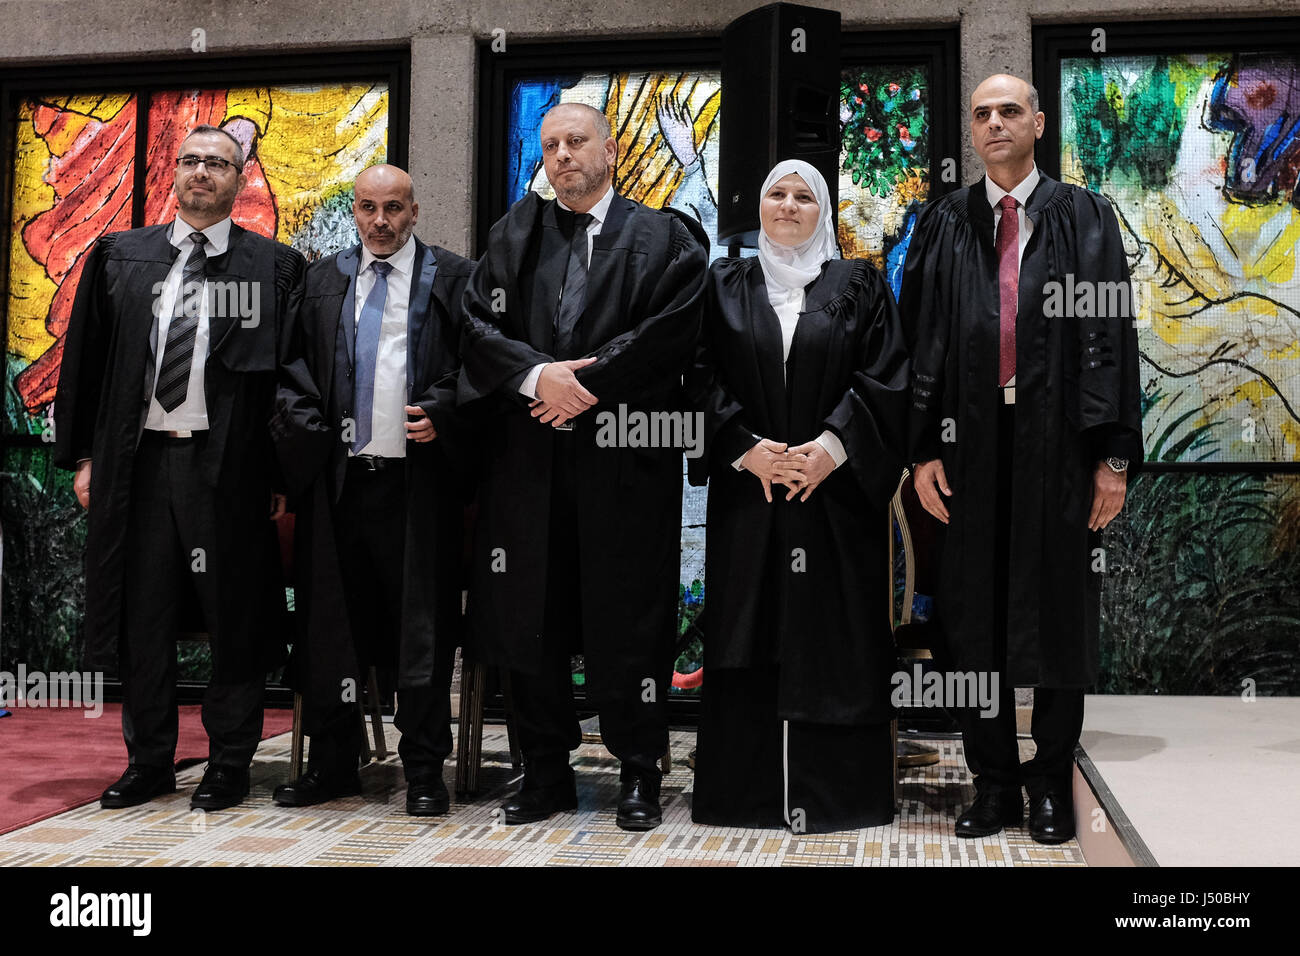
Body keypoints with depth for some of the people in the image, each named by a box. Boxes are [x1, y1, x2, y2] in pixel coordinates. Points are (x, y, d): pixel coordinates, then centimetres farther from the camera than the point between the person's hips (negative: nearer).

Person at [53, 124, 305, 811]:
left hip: (228, 466, -3)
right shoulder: (119, 258, 12)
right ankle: (149, 761, 23)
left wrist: (285, 471, -5)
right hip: (138, 462, 3)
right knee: (142, 616, 9)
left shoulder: (274, 267, 4)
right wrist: (83, 455, 7)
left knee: (234, 615, 2)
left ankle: (229, 763, 16)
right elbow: (84, 361, 13)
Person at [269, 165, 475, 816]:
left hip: (417, 478, -3)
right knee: (332, 622, 9)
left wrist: (441, 413, -13)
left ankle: (424, 771, 11)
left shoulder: (452, 280, 4)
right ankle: (332, 764, 21)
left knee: (422, 626, 0)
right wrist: (302, 425, -1)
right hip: (336, 477, 4)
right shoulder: (321, 282, 14)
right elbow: (294, 363, 14)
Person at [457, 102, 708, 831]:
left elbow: (671, 332, -8)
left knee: (629, 620, 2)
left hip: (626, 460, -3)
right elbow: (478, 326, 4)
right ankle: (546, 772, 20)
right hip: (527, 457, 3)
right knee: (531, 620, 7)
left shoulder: (662, 238, 5)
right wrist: (537, 376, -13)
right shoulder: (514, 234, 14)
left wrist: (588, 382, -12)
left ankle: (640, 775, 16)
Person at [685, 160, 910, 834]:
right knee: (749, 635, 1)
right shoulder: (726, 285, 12)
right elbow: (701, 375, 3)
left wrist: (830, 447, -12)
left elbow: (884, 376, 0)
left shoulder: (859, 286, 9)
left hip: (837, 490, -1)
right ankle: (748, 790, 11)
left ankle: (834, 792, 9)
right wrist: (747, 448, -9)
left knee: (833, 638, -1)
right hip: (747, 489, 1)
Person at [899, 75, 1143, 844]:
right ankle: (994, 783, 19)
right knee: (975, 615, 6)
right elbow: (921, 341, 5)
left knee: (1058, 611, 6)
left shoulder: (1084, 218, 5)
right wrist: (923, 450, -2)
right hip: (972, 442, 2)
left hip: (1059, 443, -1)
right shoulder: (946, 225, 9)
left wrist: (1115, 456, -7)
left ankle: (1053, 782, 20)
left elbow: (1113, 336, 0)